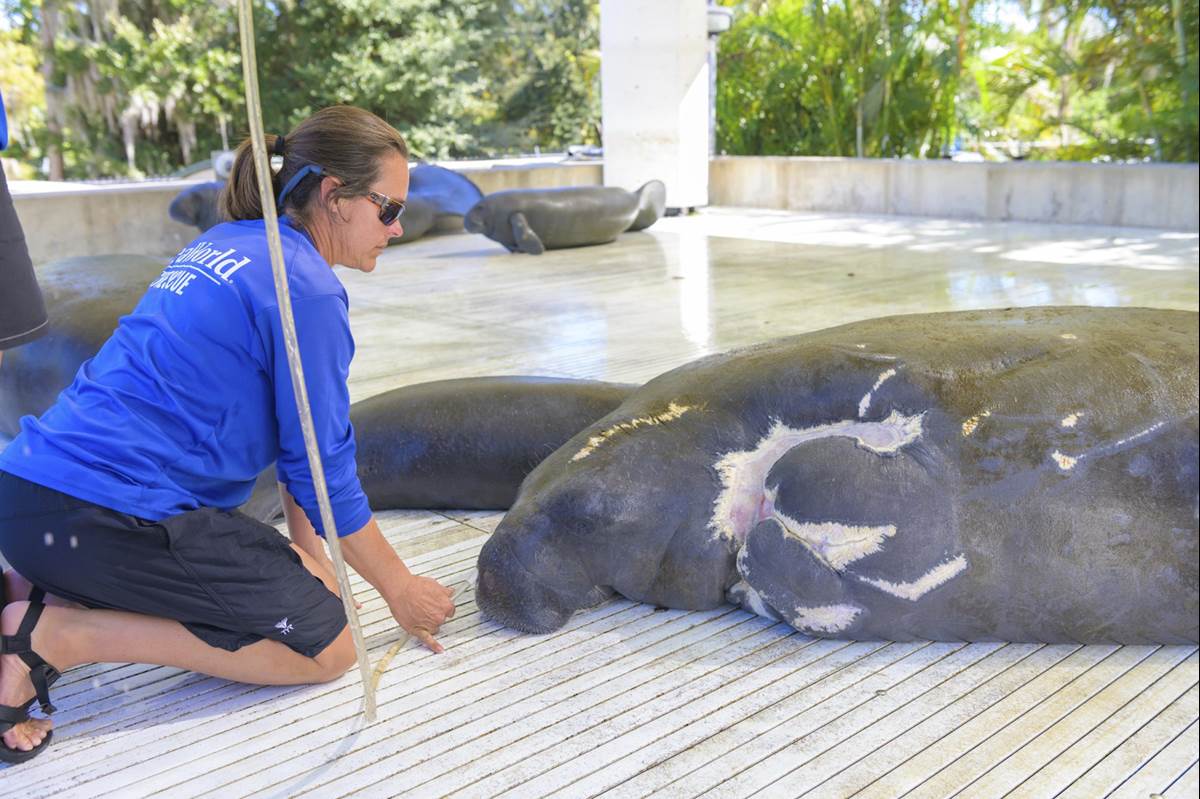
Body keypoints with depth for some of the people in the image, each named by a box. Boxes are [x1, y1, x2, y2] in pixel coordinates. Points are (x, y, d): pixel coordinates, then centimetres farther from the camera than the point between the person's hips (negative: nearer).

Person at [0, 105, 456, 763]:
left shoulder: (226, 244, 15)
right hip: (108, 509, -10)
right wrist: (401, 590, 5)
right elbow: (325, 478, -8)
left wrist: (309, 556, 18)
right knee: (326, 644, -3)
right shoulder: (305, 288, -13)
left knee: (302, 579, 17)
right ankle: (57, 634, -8)